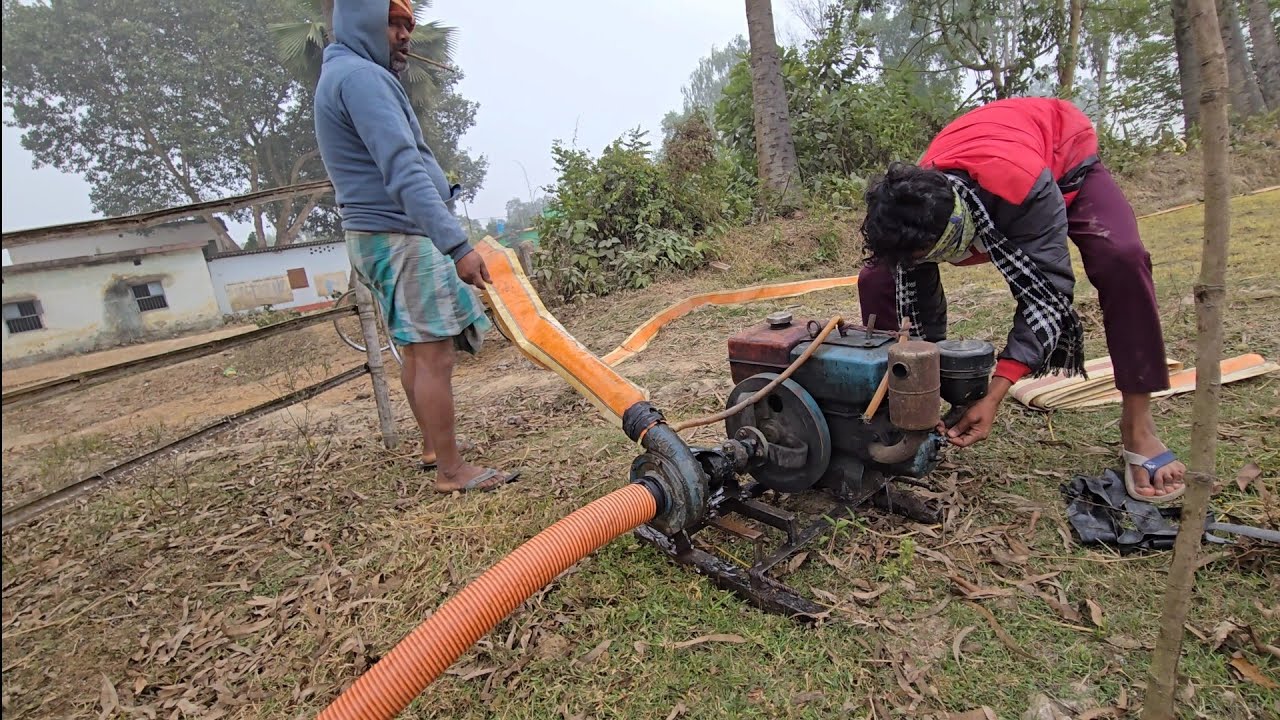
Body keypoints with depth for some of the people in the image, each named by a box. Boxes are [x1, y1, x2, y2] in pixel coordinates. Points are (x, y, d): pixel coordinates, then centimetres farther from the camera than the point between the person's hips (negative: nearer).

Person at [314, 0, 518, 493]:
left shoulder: (345, 75, 22)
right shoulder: (360, 76, -12)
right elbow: (404, 172, -25)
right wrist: (457, 244, -32)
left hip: (383, 235, 11)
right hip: (398, 236, -11)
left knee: (417, 351, 15)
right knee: (434, 355, -9)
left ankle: (433, 447, 27)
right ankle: (451, 470, -1)